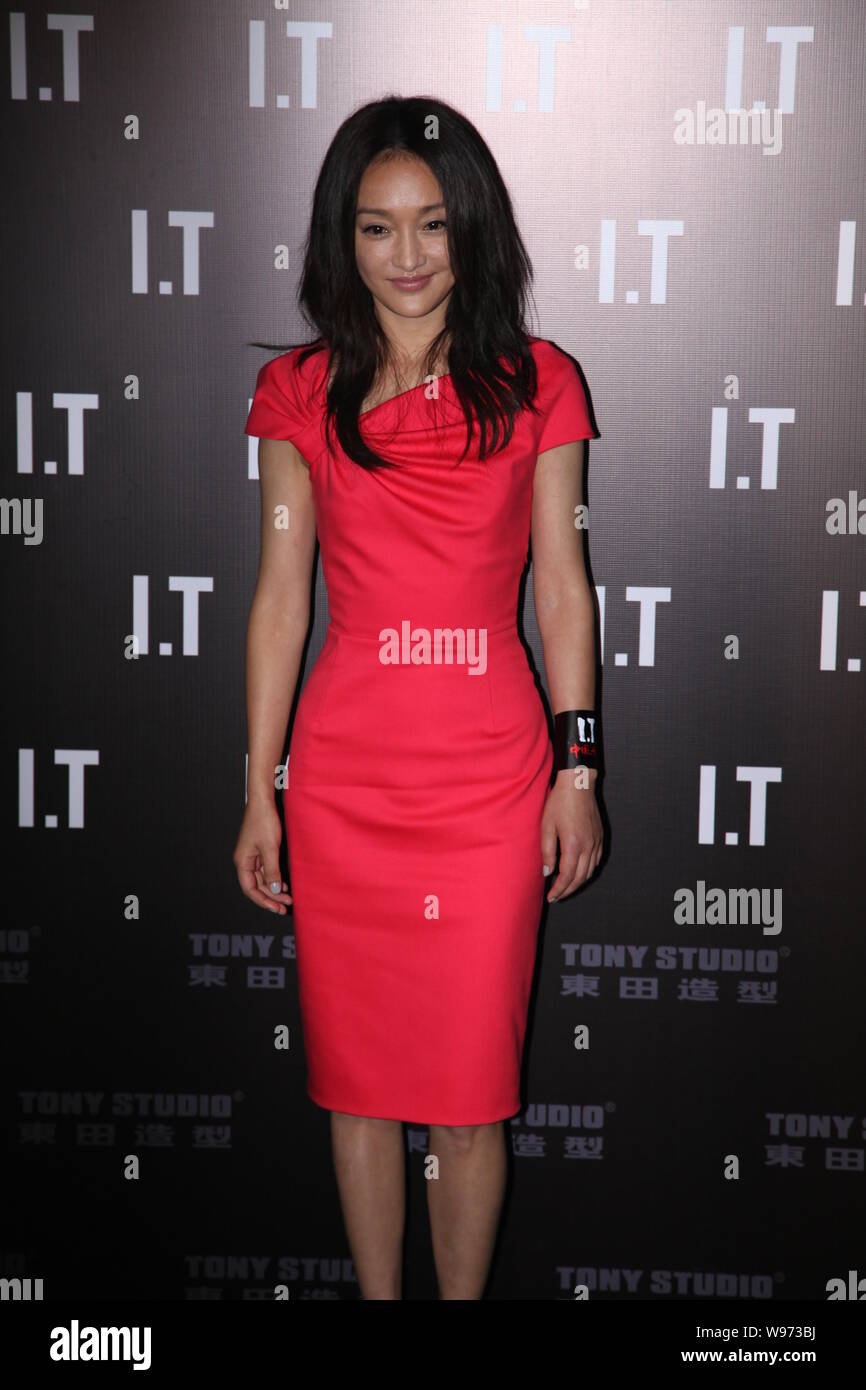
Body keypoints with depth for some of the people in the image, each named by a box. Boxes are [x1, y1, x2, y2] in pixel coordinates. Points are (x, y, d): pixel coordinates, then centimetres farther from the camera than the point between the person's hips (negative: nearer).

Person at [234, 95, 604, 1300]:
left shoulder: (537, 383, 3)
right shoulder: (300, 392, 4)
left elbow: (563, 587, 4)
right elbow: (280, 595, 4)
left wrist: (578, 770, 0)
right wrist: (259, 793, 2)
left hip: (490, 774, -1)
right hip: (342, 779, 1)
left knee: (470, 1083, 6)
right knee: (356, 1074, 11)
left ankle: (464, 1294, 26)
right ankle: (376, 1294, 30)